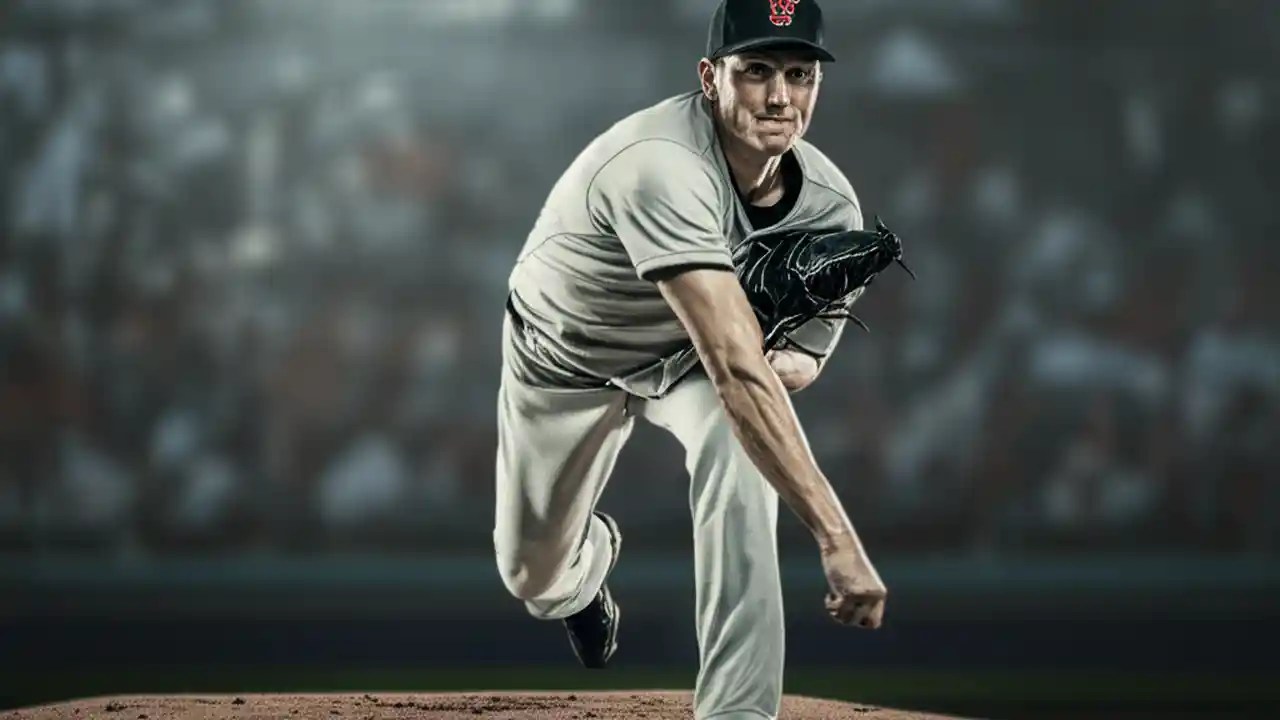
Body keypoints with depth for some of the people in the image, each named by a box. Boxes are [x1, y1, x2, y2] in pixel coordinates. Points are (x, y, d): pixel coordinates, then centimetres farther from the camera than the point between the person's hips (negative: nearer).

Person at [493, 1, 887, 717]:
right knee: (534, 573, 12)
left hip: (685, 358, 3)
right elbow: (733, 371, -53)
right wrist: (836, 538, -59)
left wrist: (786, 362, -34)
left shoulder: (830, 204, -24)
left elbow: (801, 361, -6)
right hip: (565, 357, -2)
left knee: (739, 449, -31)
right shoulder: (662, 166, -44)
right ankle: (592, 554, 53)